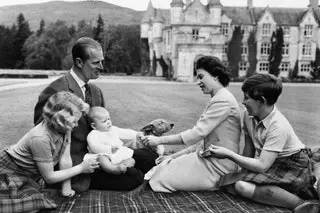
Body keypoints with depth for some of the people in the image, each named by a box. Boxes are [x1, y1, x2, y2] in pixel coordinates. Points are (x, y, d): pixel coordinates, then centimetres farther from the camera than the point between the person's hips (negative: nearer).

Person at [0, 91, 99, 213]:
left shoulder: (64, 128, -16)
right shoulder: (40, 138, -34)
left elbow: (65, 160, -8)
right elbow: (49, 177, -23)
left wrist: (66, 188, -6)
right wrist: (81, 168, -18)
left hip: (30, 176, 7)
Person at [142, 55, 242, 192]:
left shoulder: (223, 101, -18)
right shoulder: (217, 99, 15)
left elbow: (196, 134, -23)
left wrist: (159, 140, -17)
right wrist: (174, 156, 10)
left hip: (217, 168, -9)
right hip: (206, 158, 9)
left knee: (160, 178, -8)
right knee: (161, 166, 4)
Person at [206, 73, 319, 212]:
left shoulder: (278, 126, -28)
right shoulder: (248, 115, -5)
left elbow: (262, 166, -28)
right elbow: (248, 148, 4)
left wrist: (229, 154, -25)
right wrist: (242, 170, -4)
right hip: (268, 163, 9)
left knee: (242, 186, -26)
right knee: (230, 184, -10)